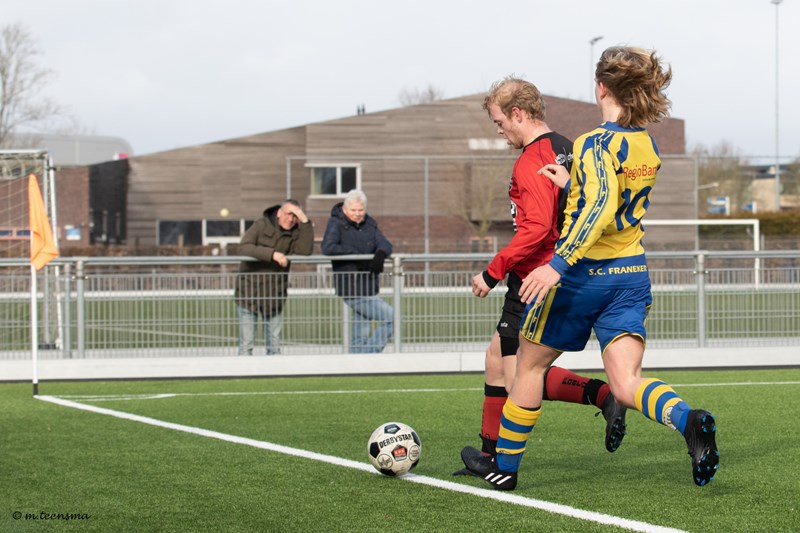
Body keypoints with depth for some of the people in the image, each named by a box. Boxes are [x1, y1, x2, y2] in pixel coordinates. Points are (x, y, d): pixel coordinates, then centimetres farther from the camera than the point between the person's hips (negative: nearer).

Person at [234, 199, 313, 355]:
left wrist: (305, 222, -19)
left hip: (274, 295, 4)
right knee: (246, 344, -3)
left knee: (274, 345, 9)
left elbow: (305, 251, -16)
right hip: (249, 291, -4)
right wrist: (272, 254, -29)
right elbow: (243, 248, -20)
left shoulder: (295, 233, 3)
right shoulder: (261, 225, -6)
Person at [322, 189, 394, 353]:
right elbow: (328, 247, -24)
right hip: (351, 289, -7)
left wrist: (380, 254, -22)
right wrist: (356, 255, -20)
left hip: (368, 289, 7)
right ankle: (367, 356, -5)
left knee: (360, 338, 11)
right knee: (391, 317, -10)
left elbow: (385, 244, 2)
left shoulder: (369, 224, 11)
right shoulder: (336, 224, -8)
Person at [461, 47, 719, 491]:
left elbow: (601, 207, -28)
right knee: (626, 383, -4)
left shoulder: (596, 143, -14)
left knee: (529, 365, 14)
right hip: (632, 273, 6)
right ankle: (689, 421, -34)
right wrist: (571, 183, 22)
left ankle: (504, 466, 25)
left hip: (583, 273, -6)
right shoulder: (649, 147, 9)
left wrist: (557, 264, -33)